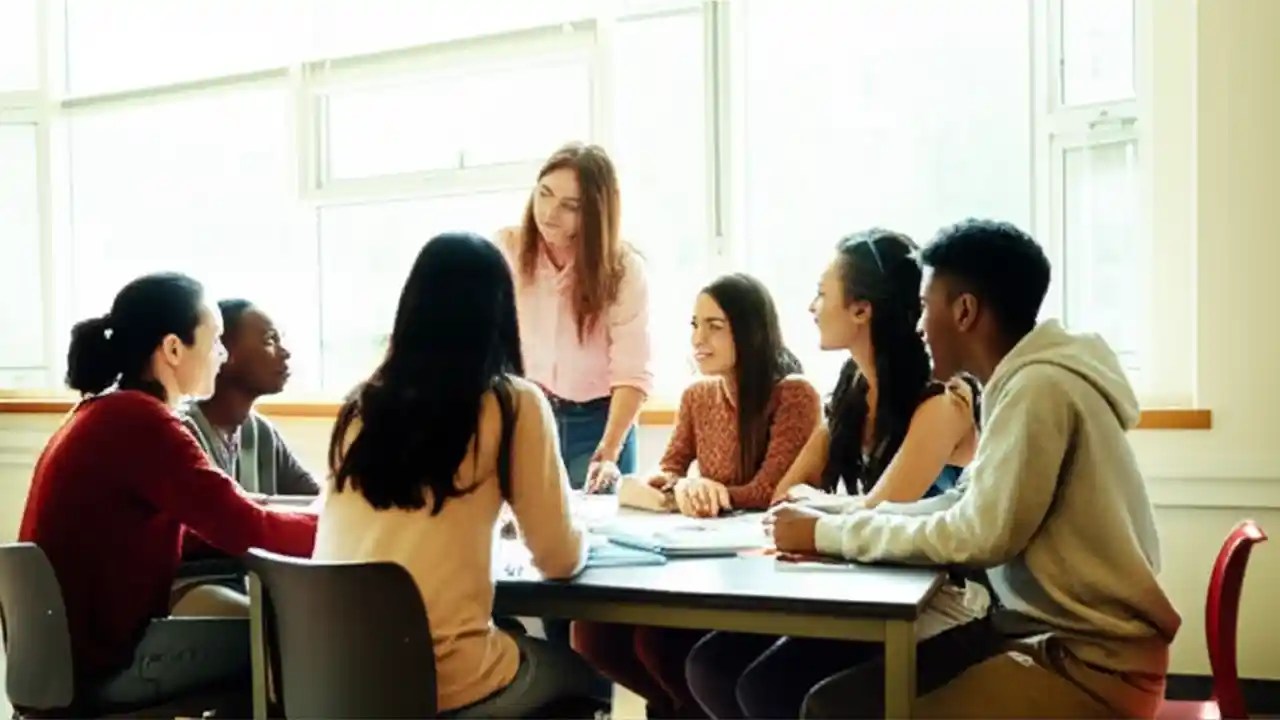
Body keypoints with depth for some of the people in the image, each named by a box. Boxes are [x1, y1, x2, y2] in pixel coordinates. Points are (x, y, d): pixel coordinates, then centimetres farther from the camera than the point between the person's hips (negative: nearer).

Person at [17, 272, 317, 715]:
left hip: (72, 643, 9)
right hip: (103, 660, -9)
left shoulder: (103, 413, 9)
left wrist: (315, 517, 5)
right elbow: (248, 531, -21)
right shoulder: (138, 421, -20)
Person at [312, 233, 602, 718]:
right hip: (443, 680, -5)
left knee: (546, 656, 31)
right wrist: (580, 540, 20)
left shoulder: (361, 405, 6)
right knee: (581, 671, 27)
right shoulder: (514, 404, -8)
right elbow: (559, 558, -2)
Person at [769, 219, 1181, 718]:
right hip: (1046, 632, 8)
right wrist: (831, 514, 0)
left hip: (1095, 662, -8)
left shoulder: (1040, 387, -20)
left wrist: (828, 533, -15)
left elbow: (981, 537, -23)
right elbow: (969, 508, 10)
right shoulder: (1025, 380, 9)